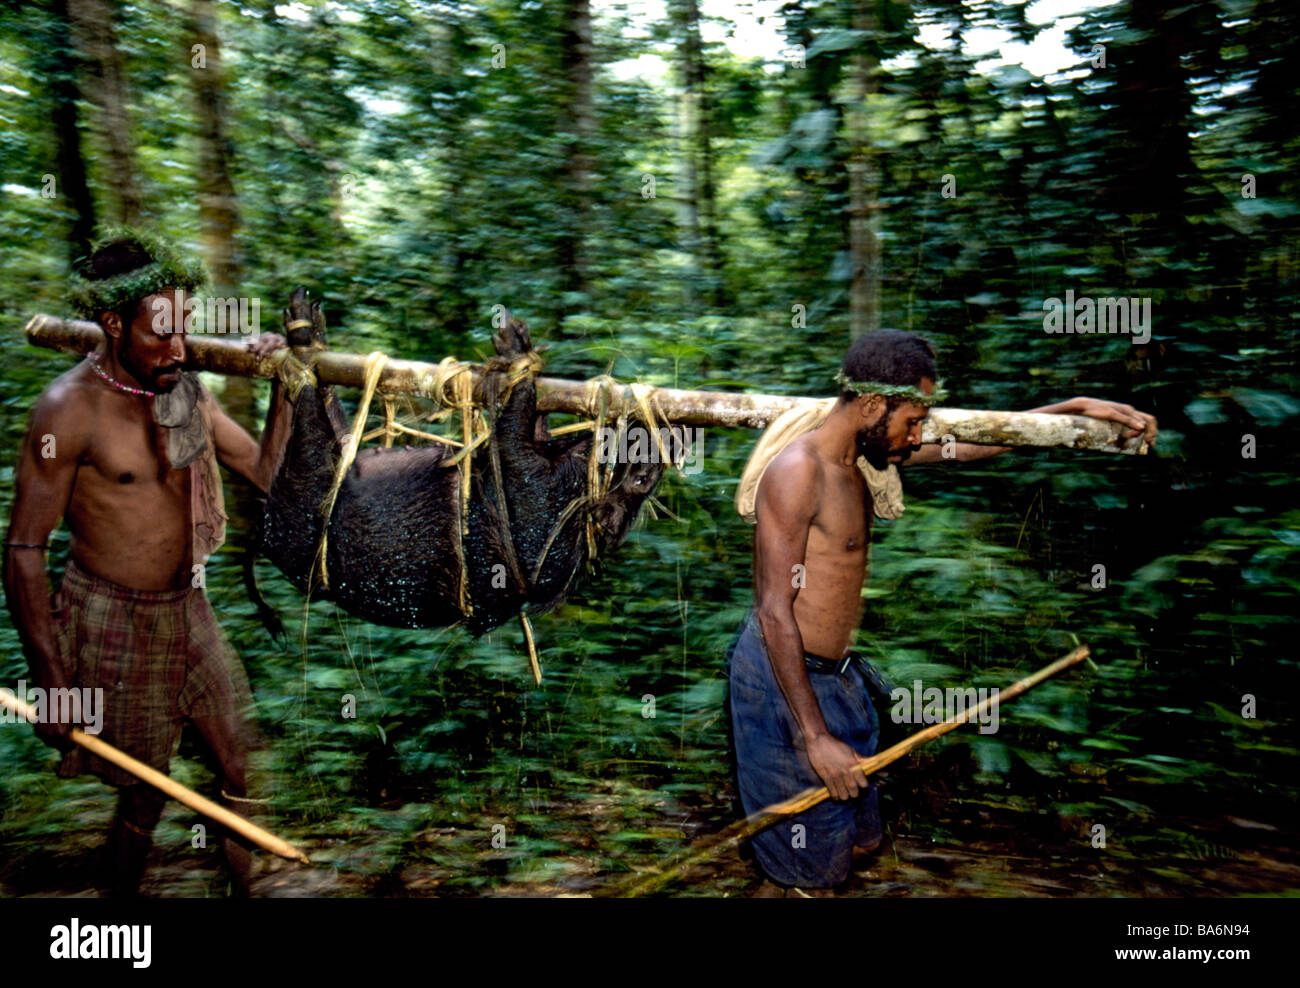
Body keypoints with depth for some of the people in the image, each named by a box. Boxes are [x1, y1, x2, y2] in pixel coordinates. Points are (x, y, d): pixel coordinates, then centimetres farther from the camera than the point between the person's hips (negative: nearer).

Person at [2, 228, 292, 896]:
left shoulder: (186, 392, 1)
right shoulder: (70, 408, -17)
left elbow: (265, 471, 8)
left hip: (189, 611, 6)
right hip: (114, 624, -6)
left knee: (245, 774, 10)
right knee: (144, 798, 7)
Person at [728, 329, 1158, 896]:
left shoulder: (860, 453, 5)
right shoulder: (797, 470, -22)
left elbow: (968, 442, 16)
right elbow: (775, 613, -24)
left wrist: (1078, 409, 13)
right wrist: (815, 737, -25)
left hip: (833, 674, 9)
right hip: (783, 682, -9)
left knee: (857, 839, 19)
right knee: (803, 872, 4)